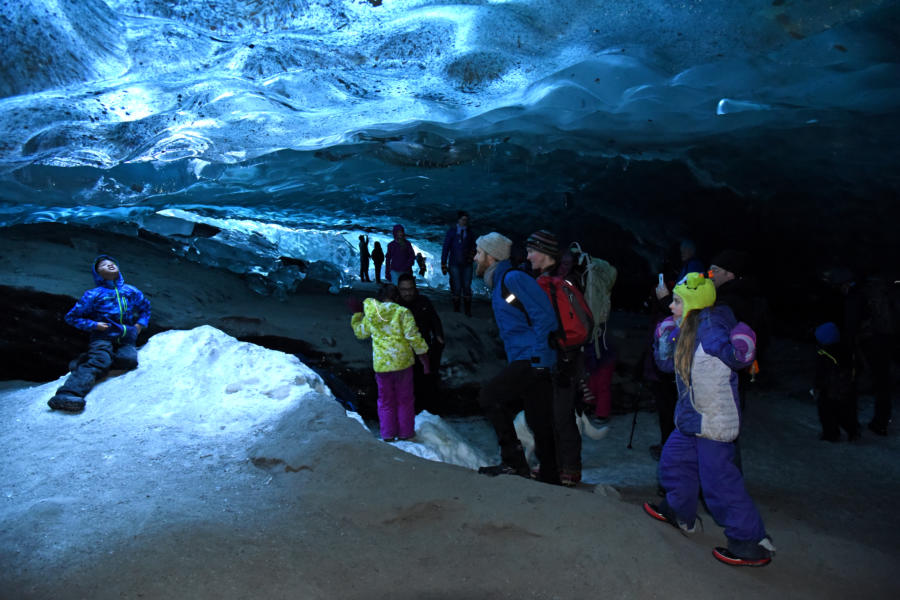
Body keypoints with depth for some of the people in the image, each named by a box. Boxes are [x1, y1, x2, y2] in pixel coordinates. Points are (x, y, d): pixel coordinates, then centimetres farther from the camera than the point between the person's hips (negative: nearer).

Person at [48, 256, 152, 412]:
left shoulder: (131, 292, 20)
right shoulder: (94, 294, 11)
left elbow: (145, 307, 38)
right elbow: (71, 317, 13)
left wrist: (140, 324, 18)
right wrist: (94, 325, -4)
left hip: (126, 340, 3)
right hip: (103, 337, -3)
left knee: (130, 359, -31)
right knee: (98, 363, -33)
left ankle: (86, 361, -15)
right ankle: (68, 394, -52)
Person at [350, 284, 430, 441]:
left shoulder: (370, 315, 3)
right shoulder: (402, 312, -9)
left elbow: (360, 333, 18)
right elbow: (413, 336, -14)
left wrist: (357, 314, 31)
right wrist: (423, 355, -7)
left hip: (381, 364, 3)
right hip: (402, 362, -3)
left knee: (385, 400, 16)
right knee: (404, 399, 12)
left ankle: (388, 433, 19)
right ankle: (405, 432, 20)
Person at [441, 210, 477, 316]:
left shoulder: (469, 233, 10)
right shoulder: (451, 232, 4)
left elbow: (473, 247, 16)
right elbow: (445, 248, 2)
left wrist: (471, 256, -6)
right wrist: (443, 265, -4)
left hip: (467, 265, 2)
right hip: (454, 265, -2)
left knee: (467, 287, 0)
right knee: (456, 288, -3)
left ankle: (468, 311, 6)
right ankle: (456, 310, 6)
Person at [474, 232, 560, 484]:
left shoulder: (514, 279, -12)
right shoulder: (498, 283, 19)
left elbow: (545, 318, -19)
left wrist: (539, 358, -20)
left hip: (532, 360, -10)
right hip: (526, 361, 10)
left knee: (489, 397, -8)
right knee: (540, 422, 12)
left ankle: (514, 461, -2)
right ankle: (550, 477, 20)